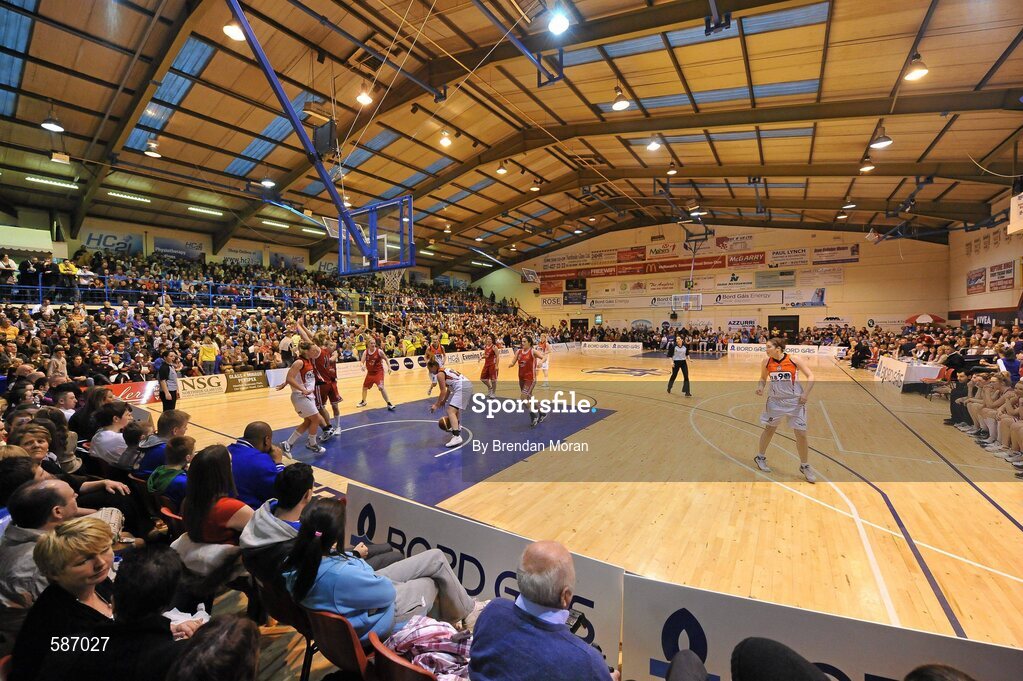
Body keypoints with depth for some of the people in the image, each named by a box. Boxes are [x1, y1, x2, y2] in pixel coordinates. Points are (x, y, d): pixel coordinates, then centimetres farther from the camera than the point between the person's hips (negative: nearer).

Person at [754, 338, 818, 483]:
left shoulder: (794, 360, -13)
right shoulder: (766, 362, -6)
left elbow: (810, 376, -7)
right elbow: (763, 378, 8)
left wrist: (805, 393, -19)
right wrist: (760, 387, -12)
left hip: (794, 401, -2)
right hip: (775, 401, 2)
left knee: (801, 434, 2)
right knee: (769, 429, 12)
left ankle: (805, 466, 21)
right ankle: (760, 457, 31)